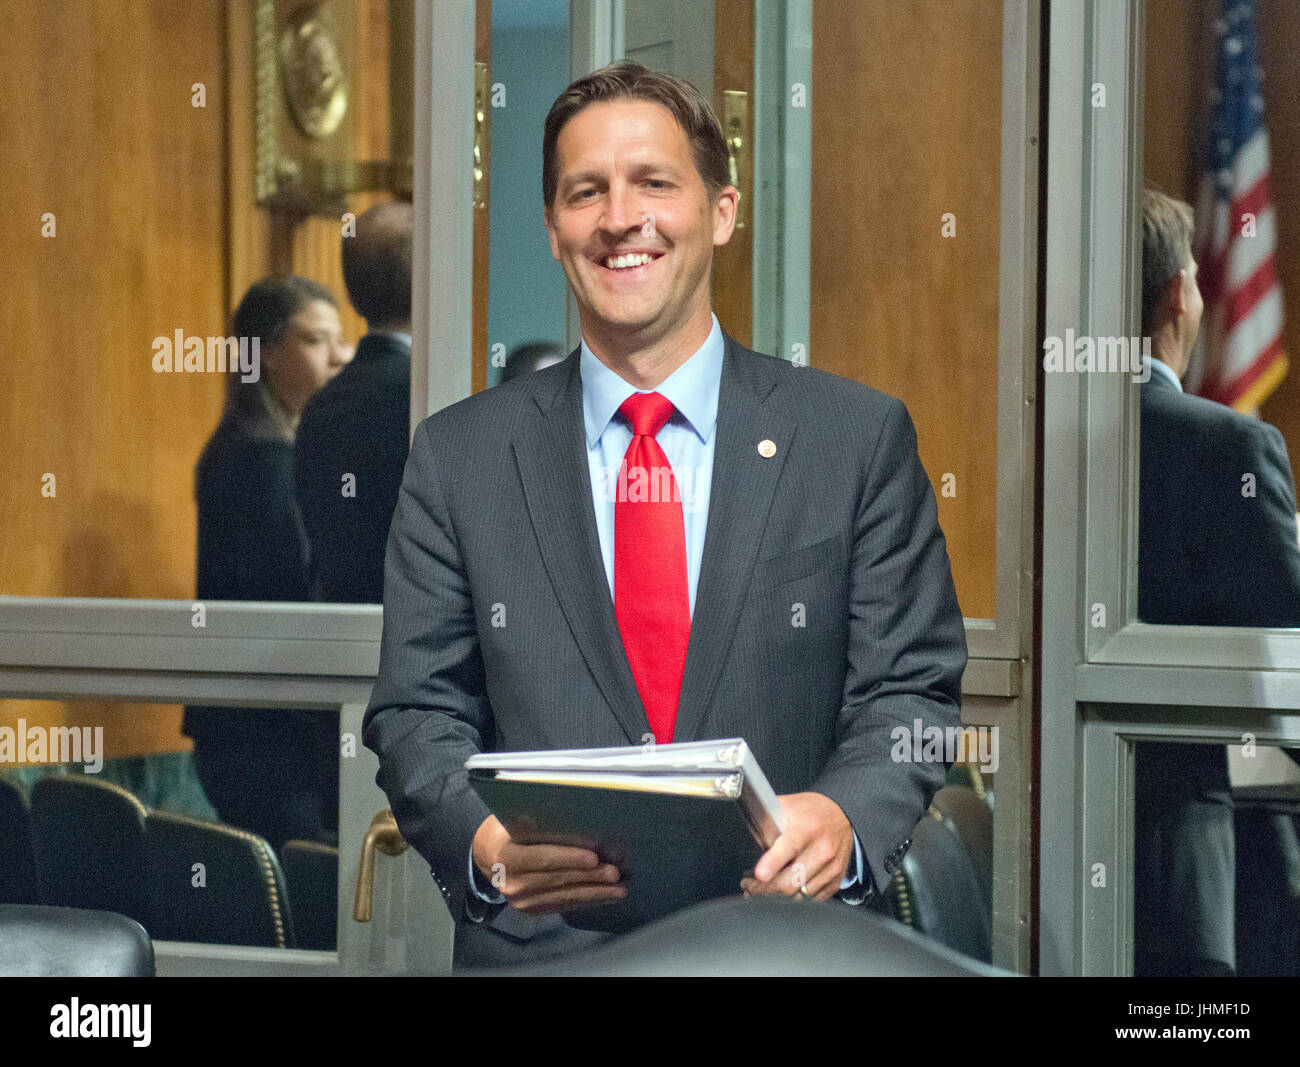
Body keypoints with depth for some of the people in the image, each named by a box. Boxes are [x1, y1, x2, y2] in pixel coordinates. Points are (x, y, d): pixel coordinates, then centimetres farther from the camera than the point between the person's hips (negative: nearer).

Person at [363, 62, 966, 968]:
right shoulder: (458, 459, 8)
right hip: (537, 945, 0)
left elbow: (911, 688, 4)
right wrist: (482, 840, -14)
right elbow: (416, 714, 7)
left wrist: (845, 818, -17)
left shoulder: (860, 440, 5)